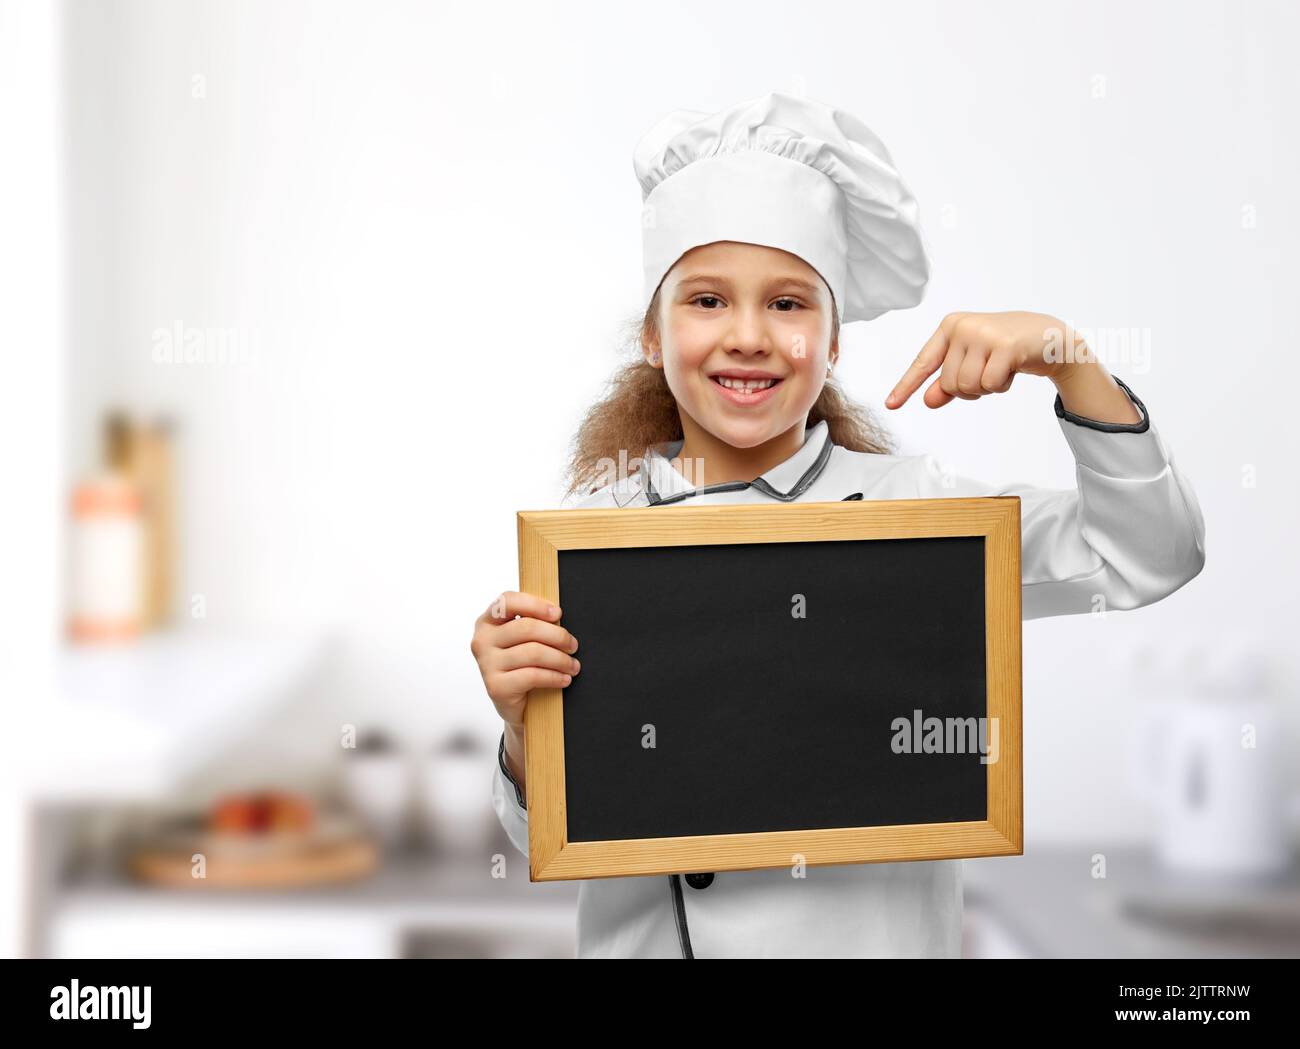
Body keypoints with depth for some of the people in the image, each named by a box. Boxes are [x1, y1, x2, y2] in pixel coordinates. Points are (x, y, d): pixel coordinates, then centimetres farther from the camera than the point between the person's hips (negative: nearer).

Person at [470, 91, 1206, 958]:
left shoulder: (906, 503, -8)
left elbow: (1149, 559, -10)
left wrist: (1067, 358, -20)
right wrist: (525, 727, -25)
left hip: (871, 931, 0)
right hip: (650, 936, 0)